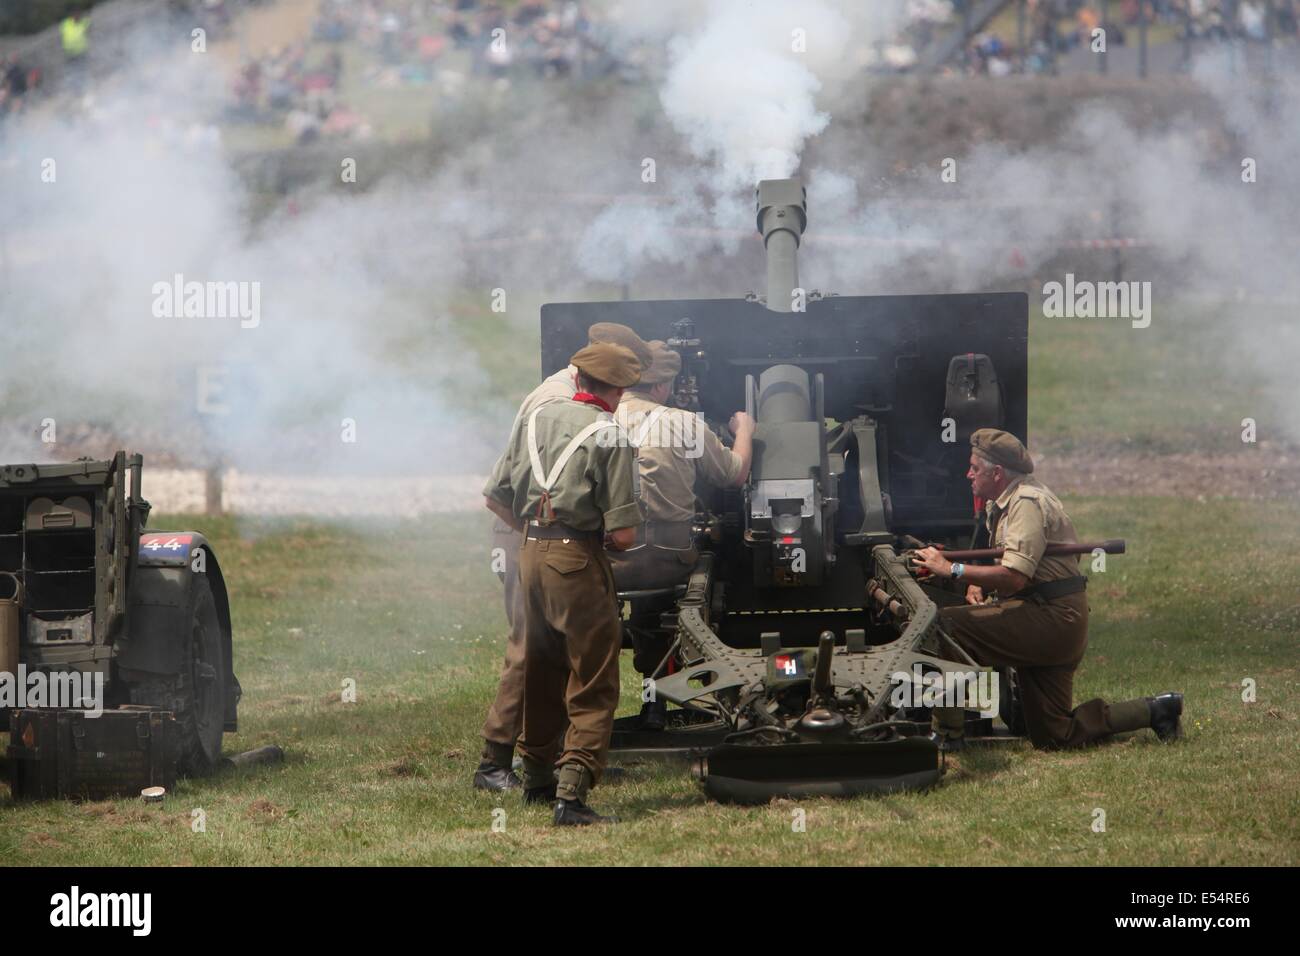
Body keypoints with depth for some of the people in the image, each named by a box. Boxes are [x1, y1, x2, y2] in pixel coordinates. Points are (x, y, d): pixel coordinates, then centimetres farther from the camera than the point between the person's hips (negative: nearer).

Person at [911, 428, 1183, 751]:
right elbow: (1007, 570, 25)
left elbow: (1013, 577, -26)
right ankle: (1154, 711, 17)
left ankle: (946, 735, -19)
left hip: (1052, 617, -11)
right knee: (1053, 737, 10)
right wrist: (977, 586, 4)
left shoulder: (1027, 503, -14)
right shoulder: (1002, 504, 18)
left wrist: (952, 569, -24)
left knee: (946, 625, -21)